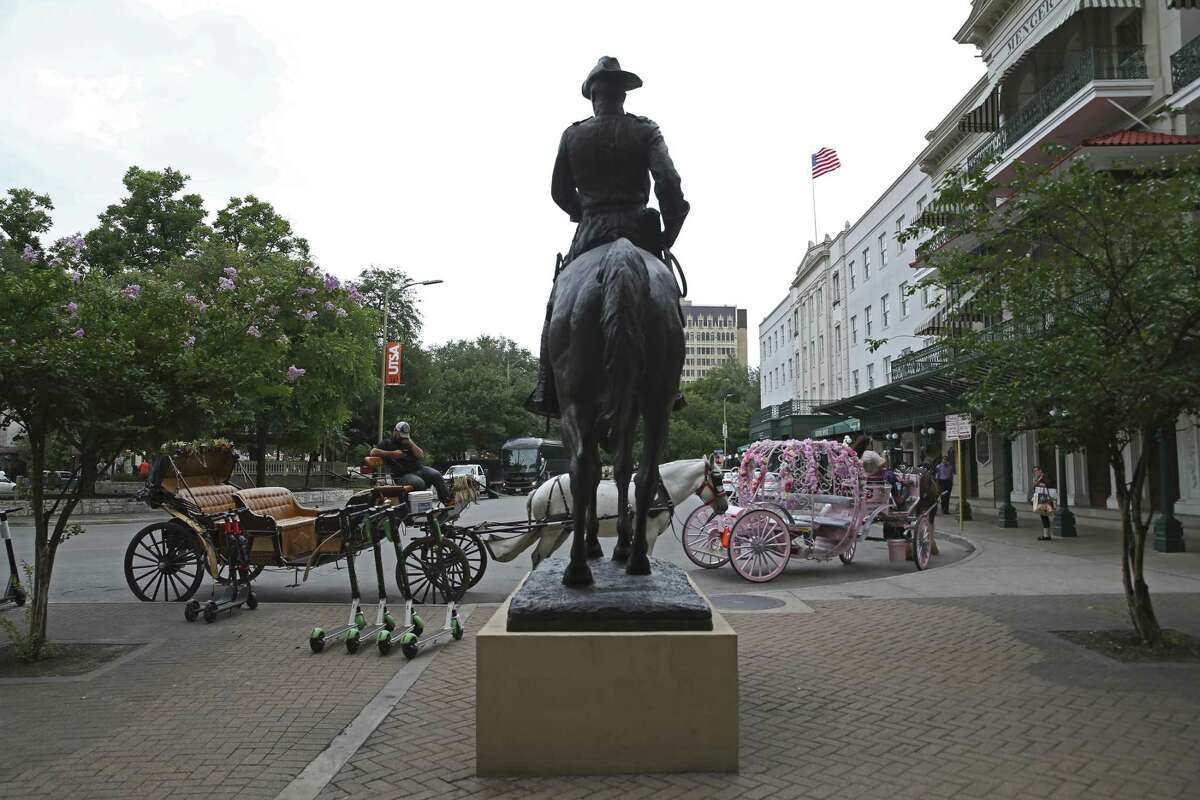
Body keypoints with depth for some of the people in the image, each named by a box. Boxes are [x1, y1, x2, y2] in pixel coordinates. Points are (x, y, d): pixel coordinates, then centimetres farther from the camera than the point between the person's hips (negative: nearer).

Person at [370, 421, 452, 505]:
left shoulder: (409, 443, 22)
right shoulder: (387, 443, 10)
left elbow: (421, 456, 8)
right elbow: (373, 452, -8)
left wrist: (410, 443, 1)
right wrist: (392, 453, -13)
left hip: (418, 469, 5)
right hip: (403, 475, -5)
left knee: (436, 475, -20)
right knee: (419, 483, -35)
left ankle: (447, 499, -16)